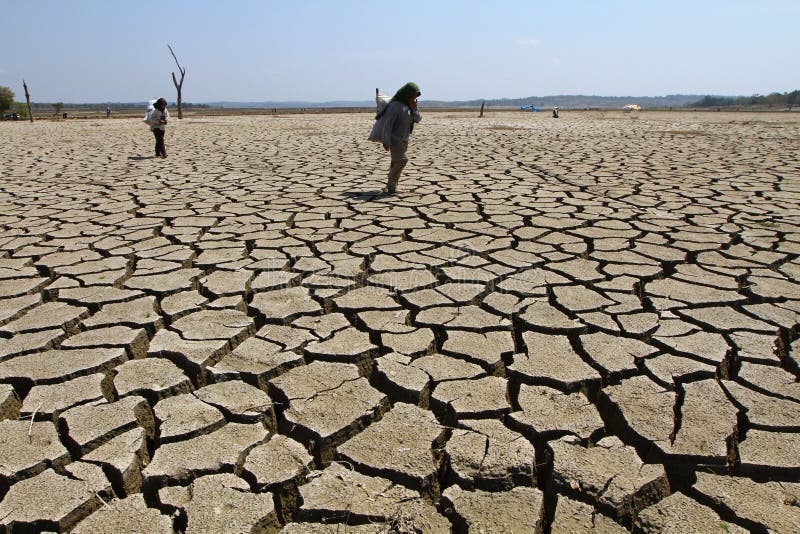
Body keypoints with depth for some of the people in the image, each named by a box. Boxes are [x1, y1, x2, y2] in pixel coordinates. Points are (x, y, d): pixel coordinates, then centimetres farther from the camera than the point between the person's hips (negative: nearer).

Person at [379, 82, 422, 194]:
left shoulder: (410, 105, 7)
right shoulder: (395, 105, -19)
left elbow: (418, 119, 5)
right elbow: (387, 123, -23)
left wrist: (414, 108, -14)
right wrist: (386, 142, -27)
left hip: (404, 139, 8)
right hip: (394, 139, -8)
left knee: (397, 163, 11)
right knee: (402, 160, -19)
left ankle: (392, 185, 20)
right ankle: (391, 185, -9)